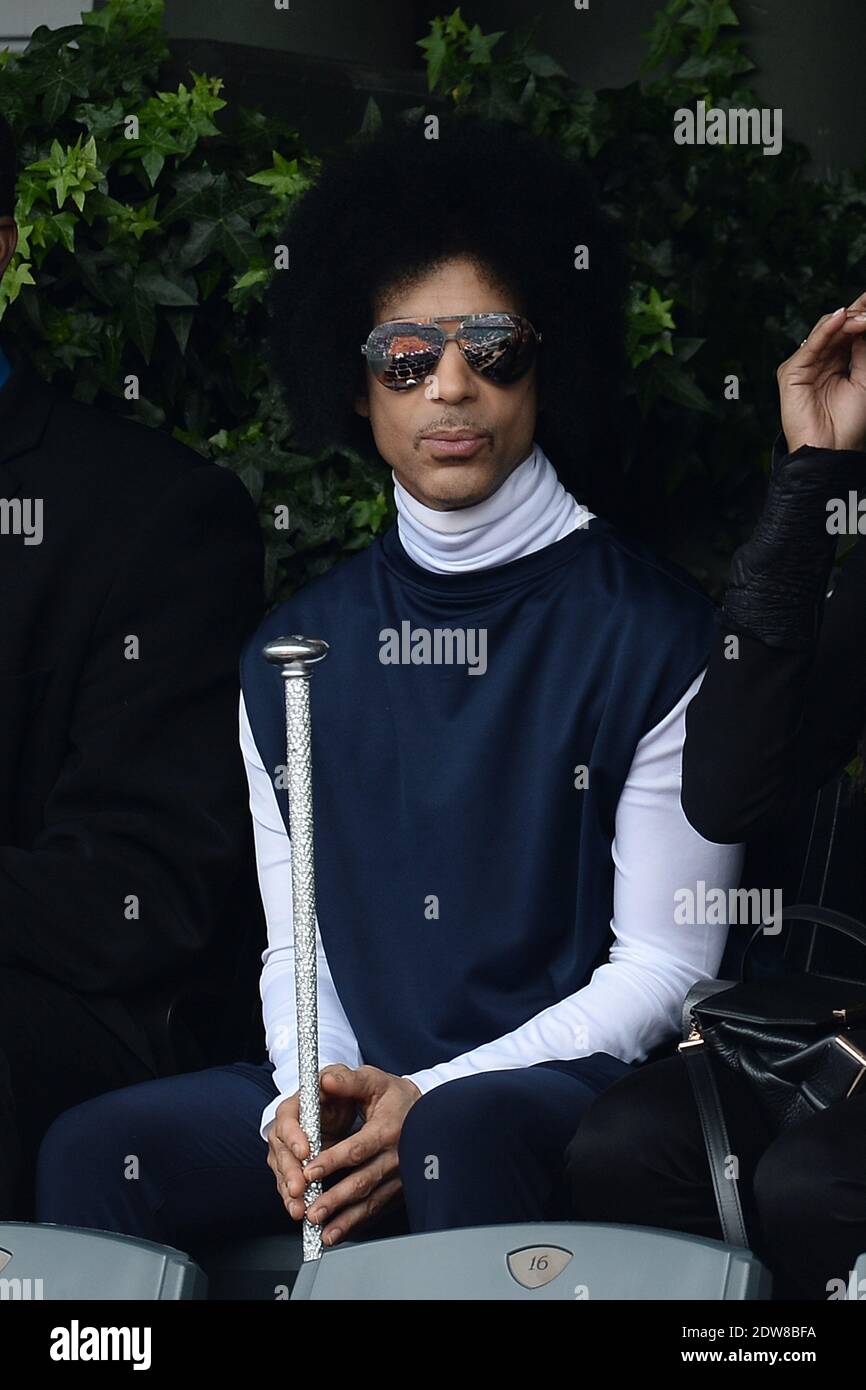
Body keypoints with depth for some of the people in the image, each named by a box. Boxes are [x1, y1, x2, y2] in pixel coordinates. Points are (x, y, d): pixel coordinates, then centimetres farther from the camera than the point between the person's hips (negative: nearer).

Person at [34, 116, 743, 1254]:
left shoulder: (652, 634, -2)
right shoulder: (296, 649, 13)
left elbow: (663, 966, -4)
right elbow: (296, 946, 15)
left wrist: (428, 1099, -14)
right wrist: (308, 1091, -7)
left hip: (560, 1079, -5)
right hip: (350, 1078, 5)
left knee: (464, 1134, -38)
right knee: (92, 1153, -19)